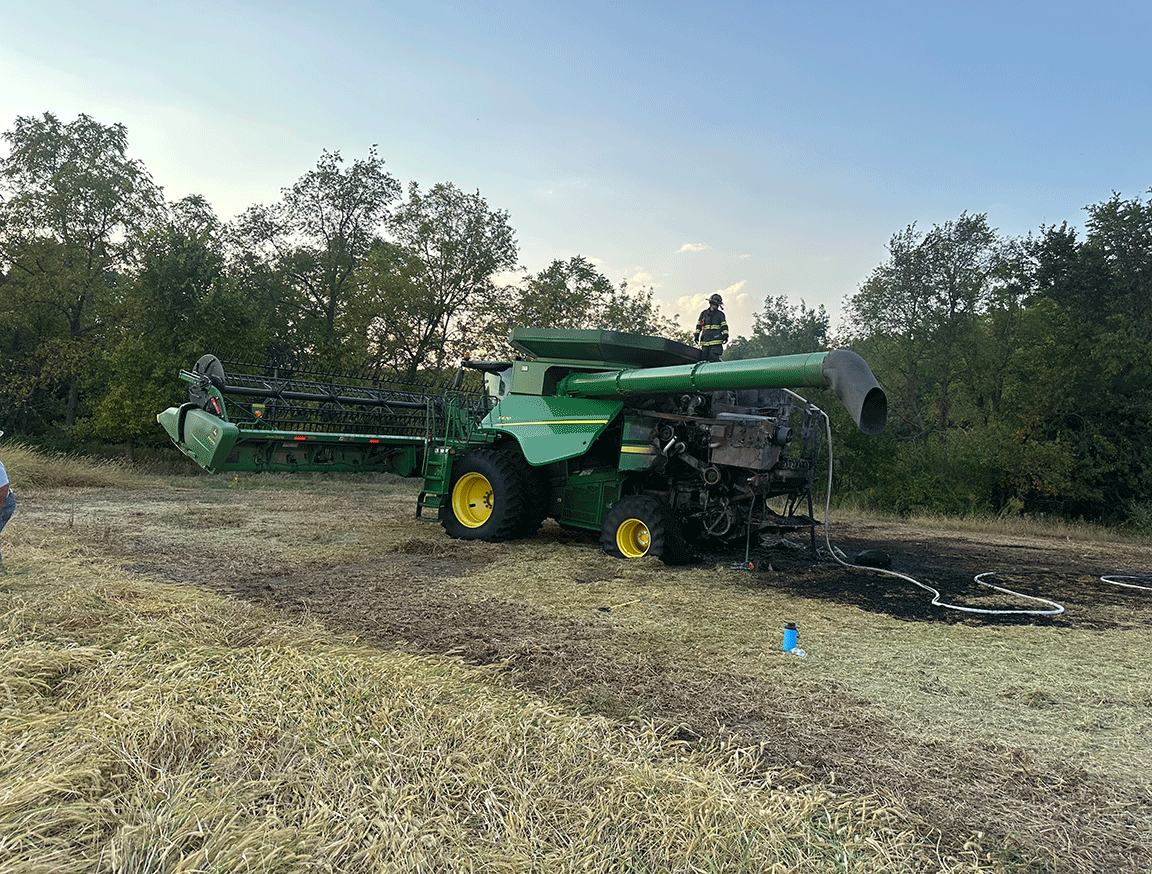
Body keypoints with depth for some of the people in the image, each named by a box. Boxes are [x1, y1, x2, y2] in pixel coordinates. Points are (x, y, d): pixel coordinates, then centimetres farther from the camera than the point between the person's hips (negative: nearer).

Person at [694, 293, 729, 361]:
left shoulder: (720, 314, 10)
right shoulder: (704, 313, 16)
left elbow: (724, 326, 8)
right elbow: (698, 325, 20)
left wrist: (725, 335, -4)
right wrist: (697, 335, 14)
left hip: (716, 339, -3)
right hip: (705, 340, 3)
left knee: (714, 358, -14)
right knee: (703, 357, -1)